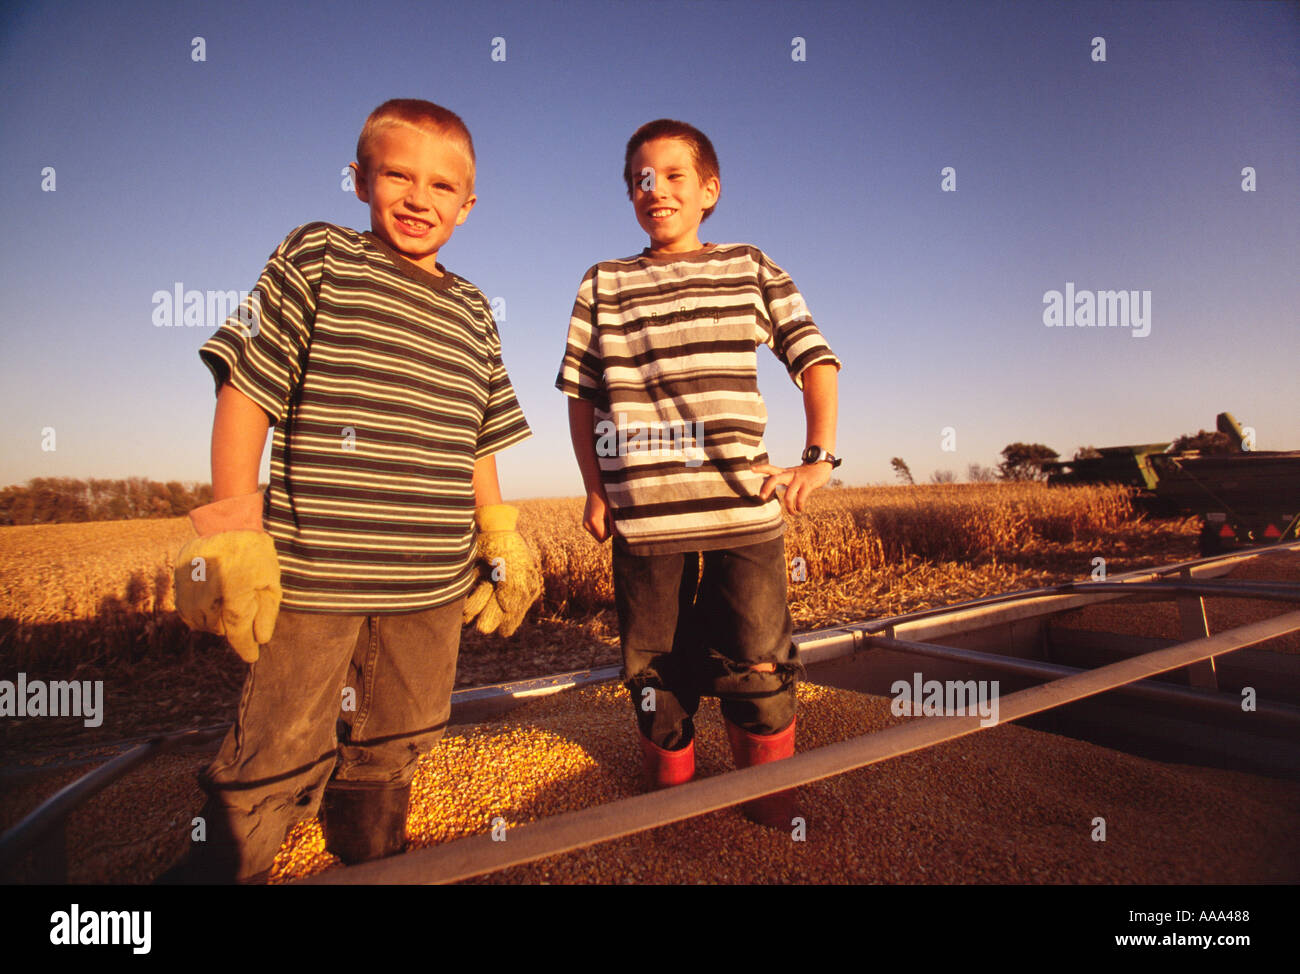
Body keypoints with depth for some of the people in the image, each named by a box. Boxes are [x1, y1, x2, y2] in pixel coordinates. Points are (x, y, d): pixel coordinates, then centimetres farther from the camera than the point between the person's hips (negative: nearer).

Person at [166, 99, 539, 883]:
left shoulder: (472, 312, 11)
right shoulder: (317, 258, -1)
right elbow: (244, 390, -4)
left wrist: (502, 544, 15)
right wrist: (232, 535, -9)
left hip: (432, 586, 5)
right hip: (310, 576, -4)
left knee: (390, 753, 20)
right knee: (278, 759, 6)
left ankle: (371, 862, 44)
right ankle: (221, 868, 31)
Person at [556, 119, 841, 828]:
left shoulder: (751, 269, 8)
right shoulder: (604, 284, 8)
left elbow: (816, 359, 8)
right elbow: (580, 395, 12)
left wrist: (818, 458, -3)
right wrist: (595, 491, 7)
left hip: (745, 510, 0)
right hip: (642, 516, 1)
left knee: (759, 669, 7)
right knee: (656, 672, 12)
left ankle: (774, 809, 30)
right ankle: (671, 802, 36)